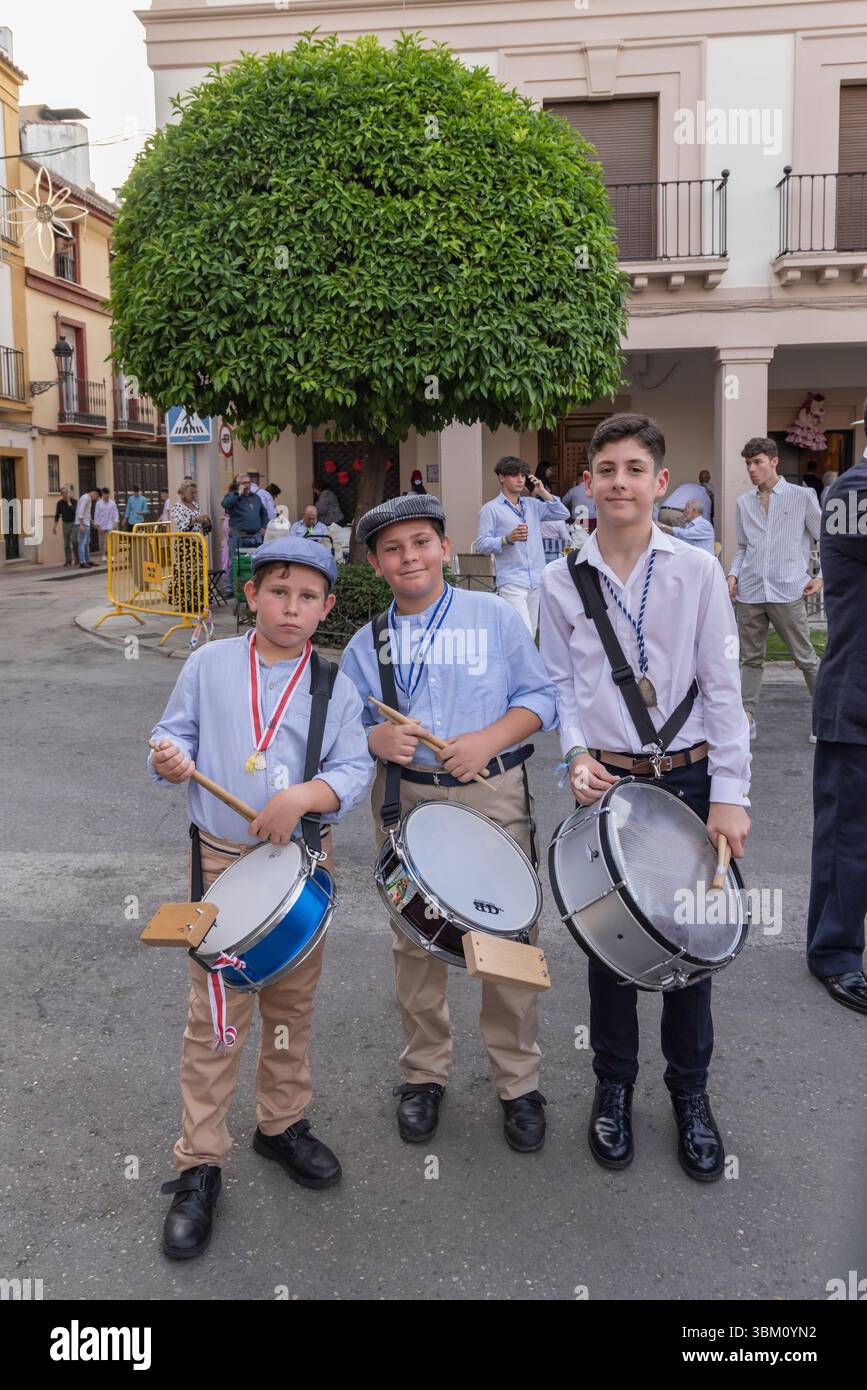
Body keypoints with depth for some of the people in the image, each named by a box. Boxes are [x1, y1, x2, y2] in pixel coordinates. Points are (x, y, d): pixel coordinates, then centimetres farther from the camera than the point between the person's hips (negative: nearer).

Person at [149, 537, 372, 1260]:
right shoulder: (208, 665, 1)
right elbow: (175, 734, 6)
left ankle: (284, 1124, 37)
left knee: (292, 1005, 16)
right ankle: (200, 1164, 14)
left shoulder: (337, 685, 1)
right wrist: (172, 760, -16)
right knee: (215, 1017, 1)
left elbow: (355, 770, -5)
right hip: (221, 862, -1)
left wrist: (304, 796, -23)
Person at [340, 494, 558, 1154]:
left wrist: (488, 739, -16)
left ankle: (519, 1083, 21)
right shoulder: (365, 643, 8)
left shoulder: (495, 615, 2)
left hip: (494, 796, -2)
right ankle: (424, 1074, 30)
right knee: (415, 941, 10)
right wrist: (375, 740, -14)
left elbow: (540, 697, 0)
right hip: (406, 802, 2)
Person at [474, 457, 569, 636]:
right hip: (512, 582, -6)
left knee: (530, 635, 9)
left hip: (536, 581, 6)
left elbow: (563, 514, 13)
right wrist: (508, 539, -20)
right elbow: (481, 545, -6)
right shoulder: (491, 509, 0)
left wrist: (543, 492, 7)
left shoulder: (532, 505, 16)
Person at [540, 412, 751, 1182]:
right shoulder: (562, 581, 1)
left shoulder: (697, 570, -3)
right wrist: (578, 754, -11)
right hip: (607, 782, 1)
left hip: (688, 779, 0)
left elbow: (722, 686, -4)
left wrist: (729, 794, -8)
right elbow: (562, 683, 6)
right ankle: (614, 1086, 31)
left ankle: (691, 1093, 30)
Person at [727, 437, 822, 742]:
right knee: (751, 659, 8)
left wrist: (821, 576, -2)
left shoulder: (802, 496, 1)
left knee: (806, 658, 2)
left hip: (787, 591, -4)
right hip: (750, 592, 4)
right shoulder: (744, 503, 12)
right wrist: (733, 574, 5)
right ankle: (747, 717, 13)